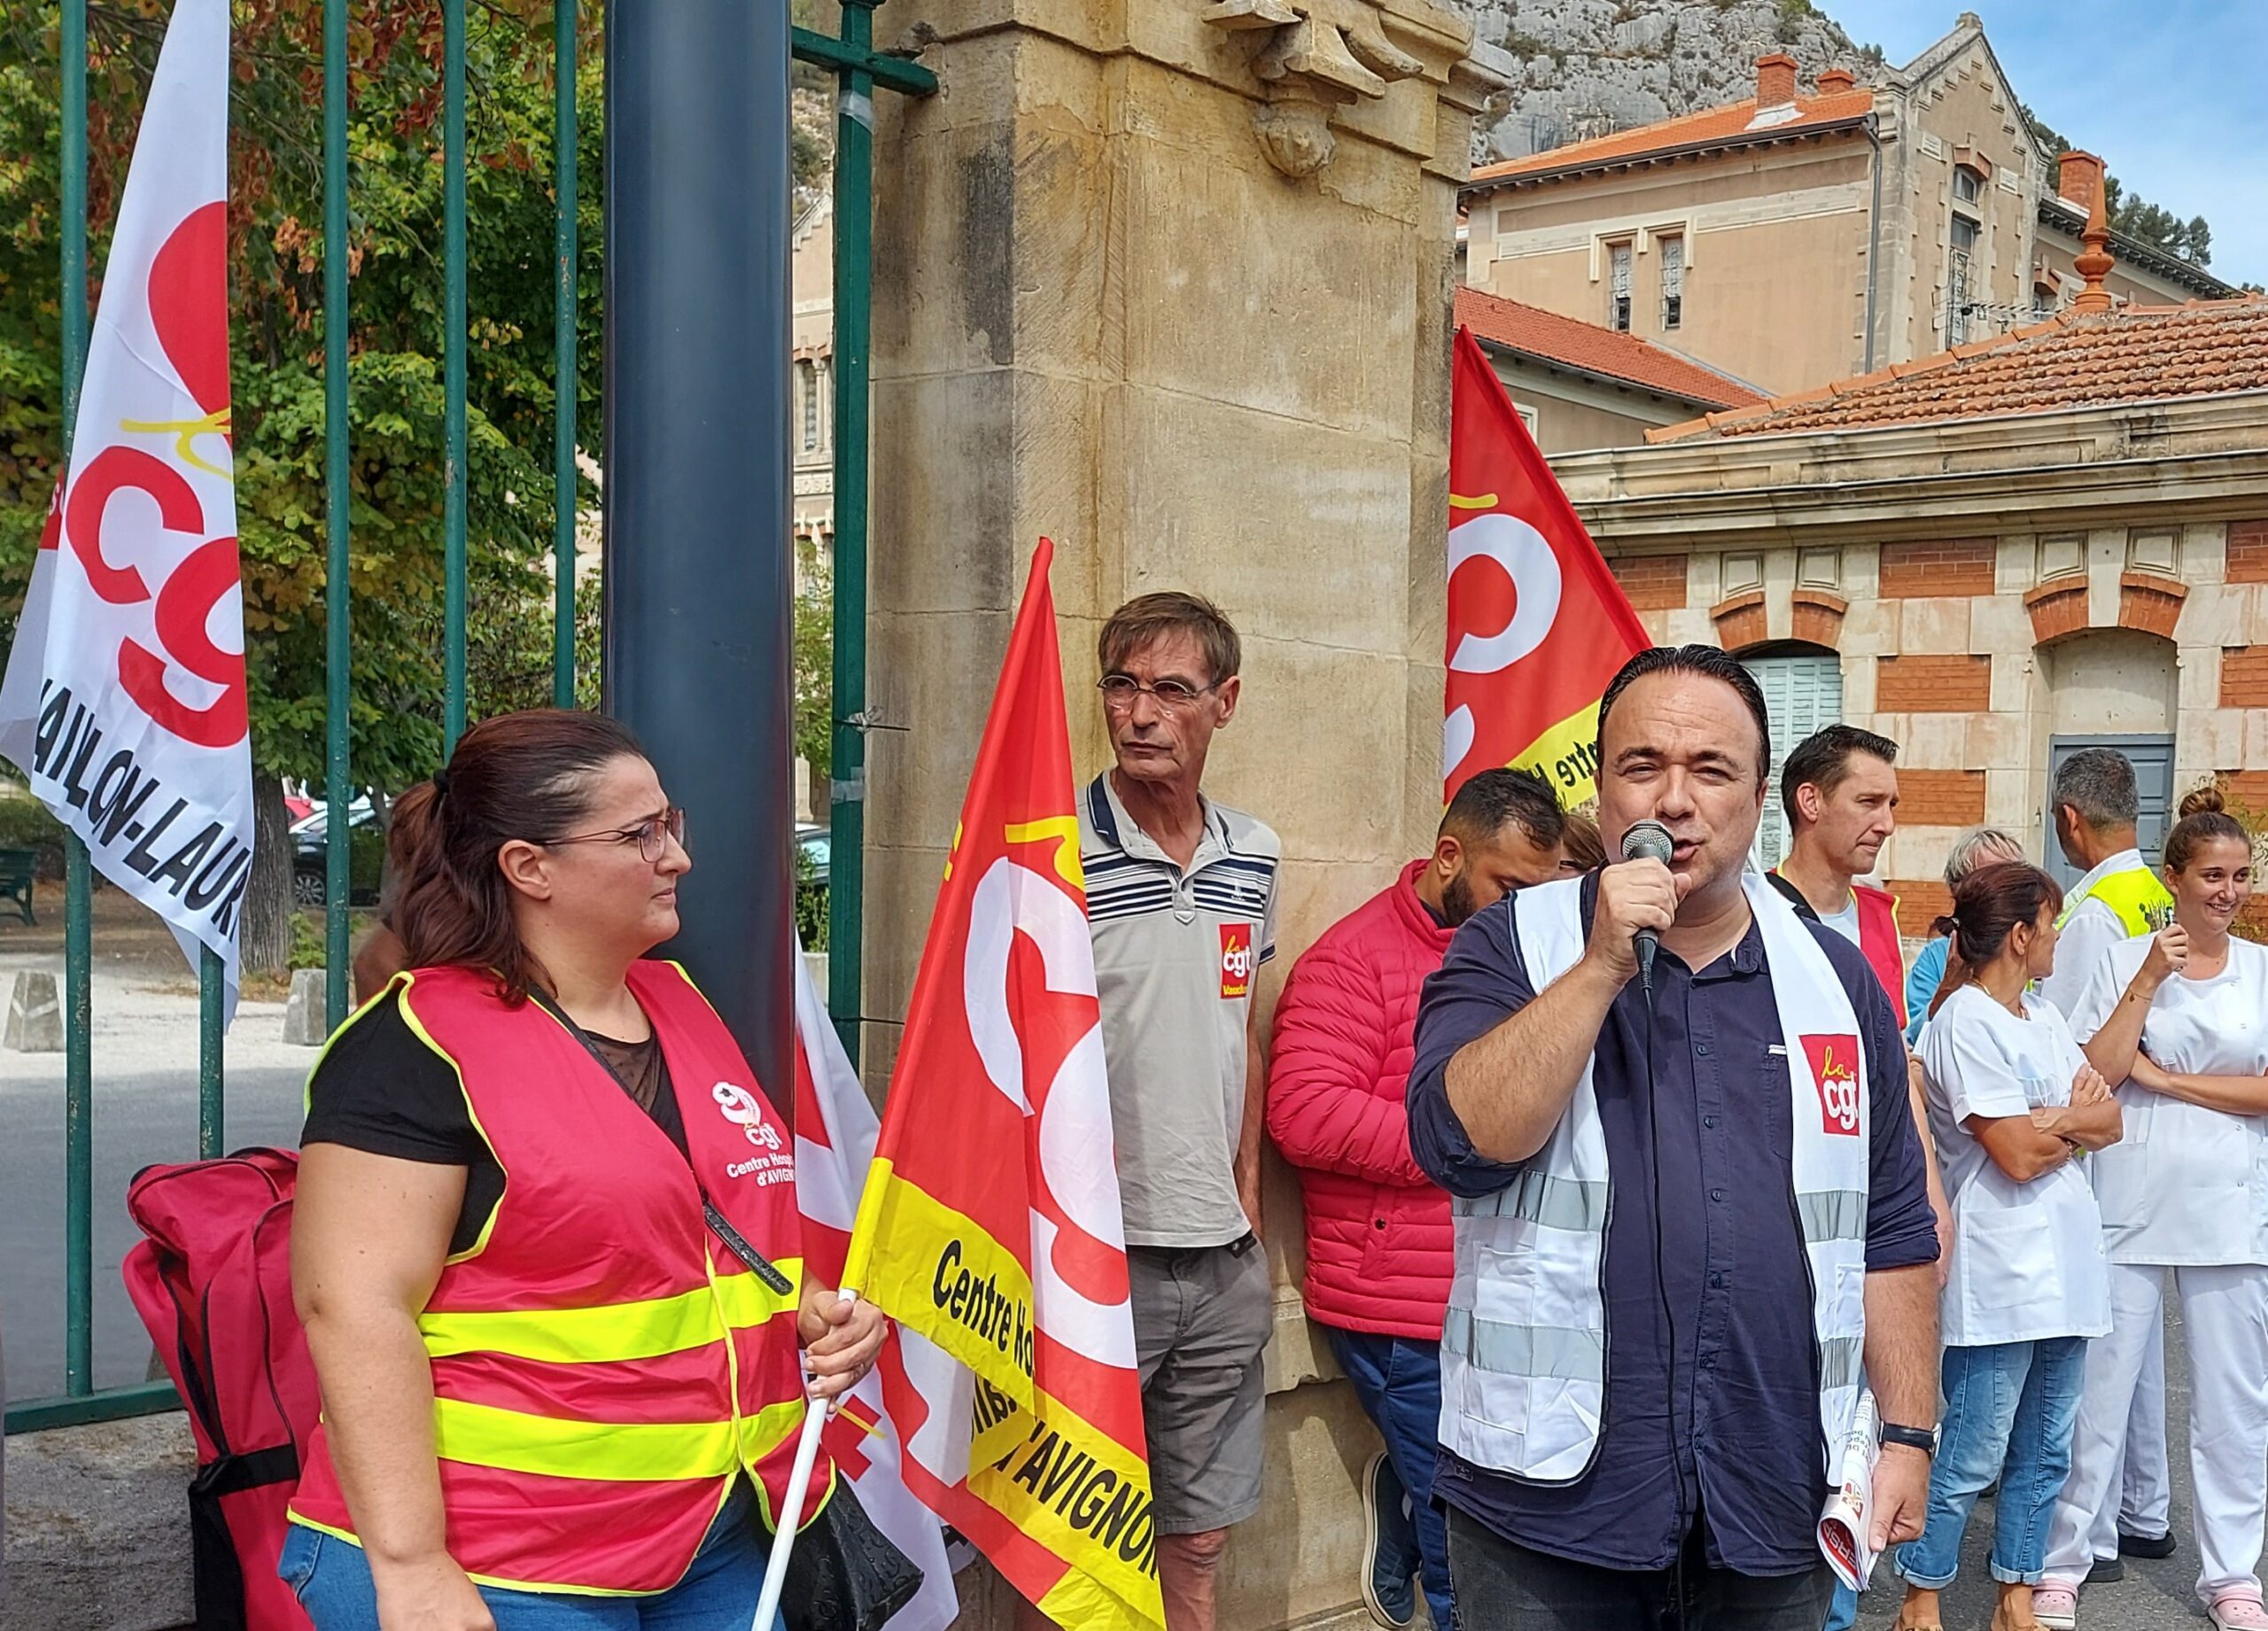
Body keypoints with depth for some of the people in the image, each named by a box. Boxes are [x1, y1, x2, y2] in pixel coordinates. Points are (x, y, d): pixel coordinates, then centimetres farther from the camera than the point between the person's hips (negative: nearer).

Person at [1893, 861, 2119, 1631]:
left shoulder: (2044, 1017, 14)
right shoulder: (1965, 1021, -13)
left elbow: (2109, 1119, 8)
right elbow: (2019, 1156, -17)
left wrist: (2055, 1120, -12)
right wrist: (2081, 1118, 0)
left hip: (2065, 1263, 9)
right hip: (2000, 1272, -8)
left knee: (2044, 1454, 14)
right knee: (1971, 1459, -2)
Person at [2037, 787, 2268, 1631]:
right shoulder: (2125, 960, -1)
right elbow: (2096, 1076, -9)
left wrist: (2165, 1078, -9)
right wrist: (2148, 982, -14)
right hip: (2130, 1209, -2)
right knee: (2098, 1386, 3)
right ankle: (2063, 1560, 15)